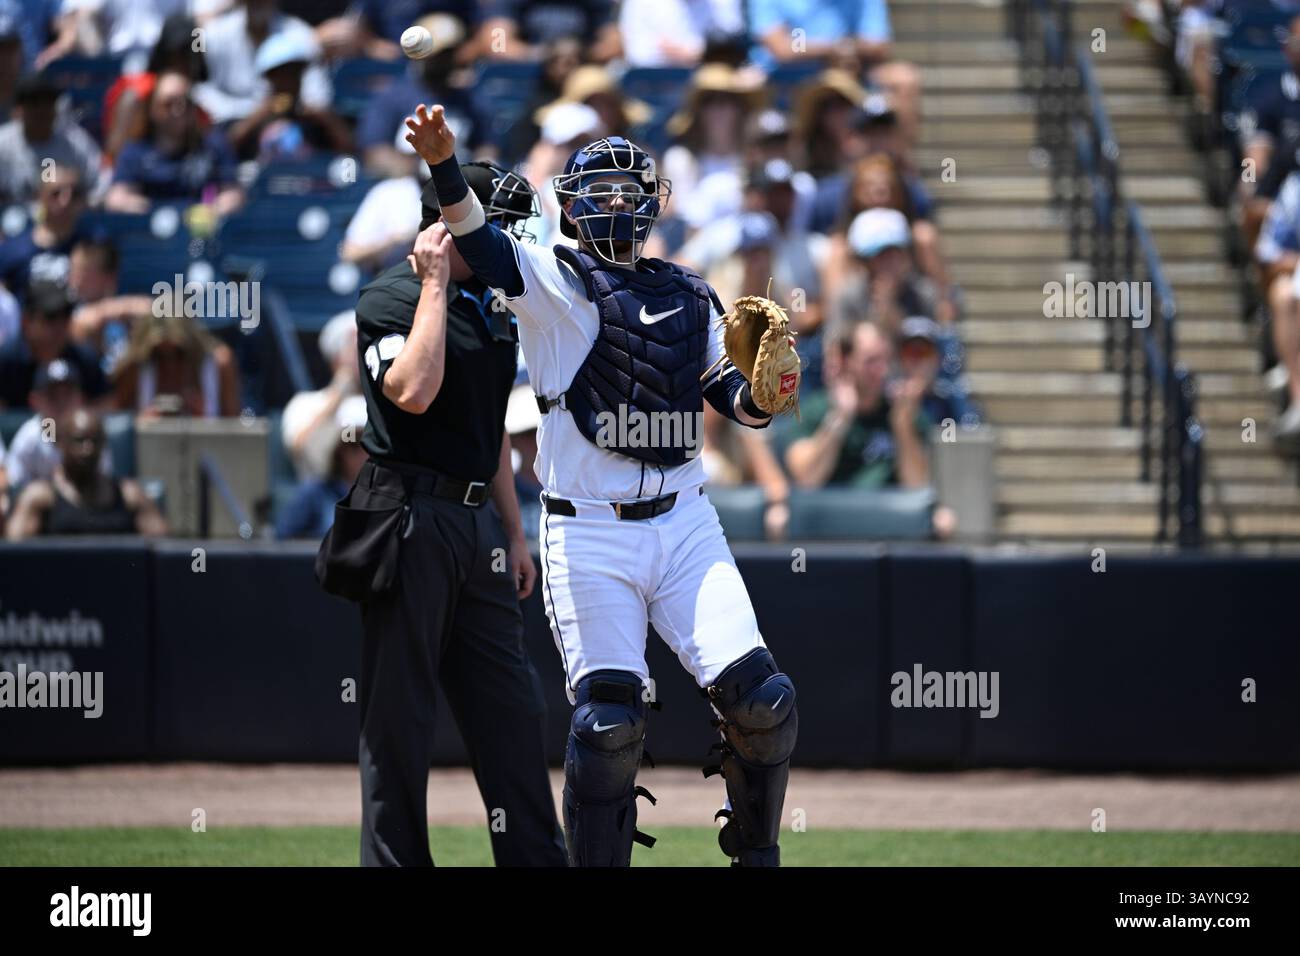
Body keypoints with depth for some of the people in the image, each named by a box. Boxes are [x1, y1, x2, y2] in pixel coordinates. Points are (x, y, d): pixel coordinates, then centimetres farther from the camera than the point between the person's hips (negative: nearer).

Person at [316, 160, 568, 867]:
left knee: (511, 704, 7)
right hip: (409, 519, -8)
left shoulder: (491, 309, 17)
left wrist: (514, 533, 21)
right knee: (398, 712, -4)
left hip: (477, 522, 8)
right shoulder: (391, 299, -8)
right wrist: (434, 284, -19)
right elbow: (413, 391, -26)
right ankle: (393, 862, -1)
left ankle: (536, 859, 10)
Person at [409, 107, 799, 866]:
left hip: (684, 522, 4)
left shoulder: (691, 297, 15)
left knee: (760, 700, -5)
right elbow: (481, 242, -18)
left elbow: (735, 399, 20)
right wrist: (445, 169, -37)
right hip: (589, 538, -4)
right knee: (609, 722, -9)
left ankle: (756, 851, 15)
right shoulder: (555, 281, 0)